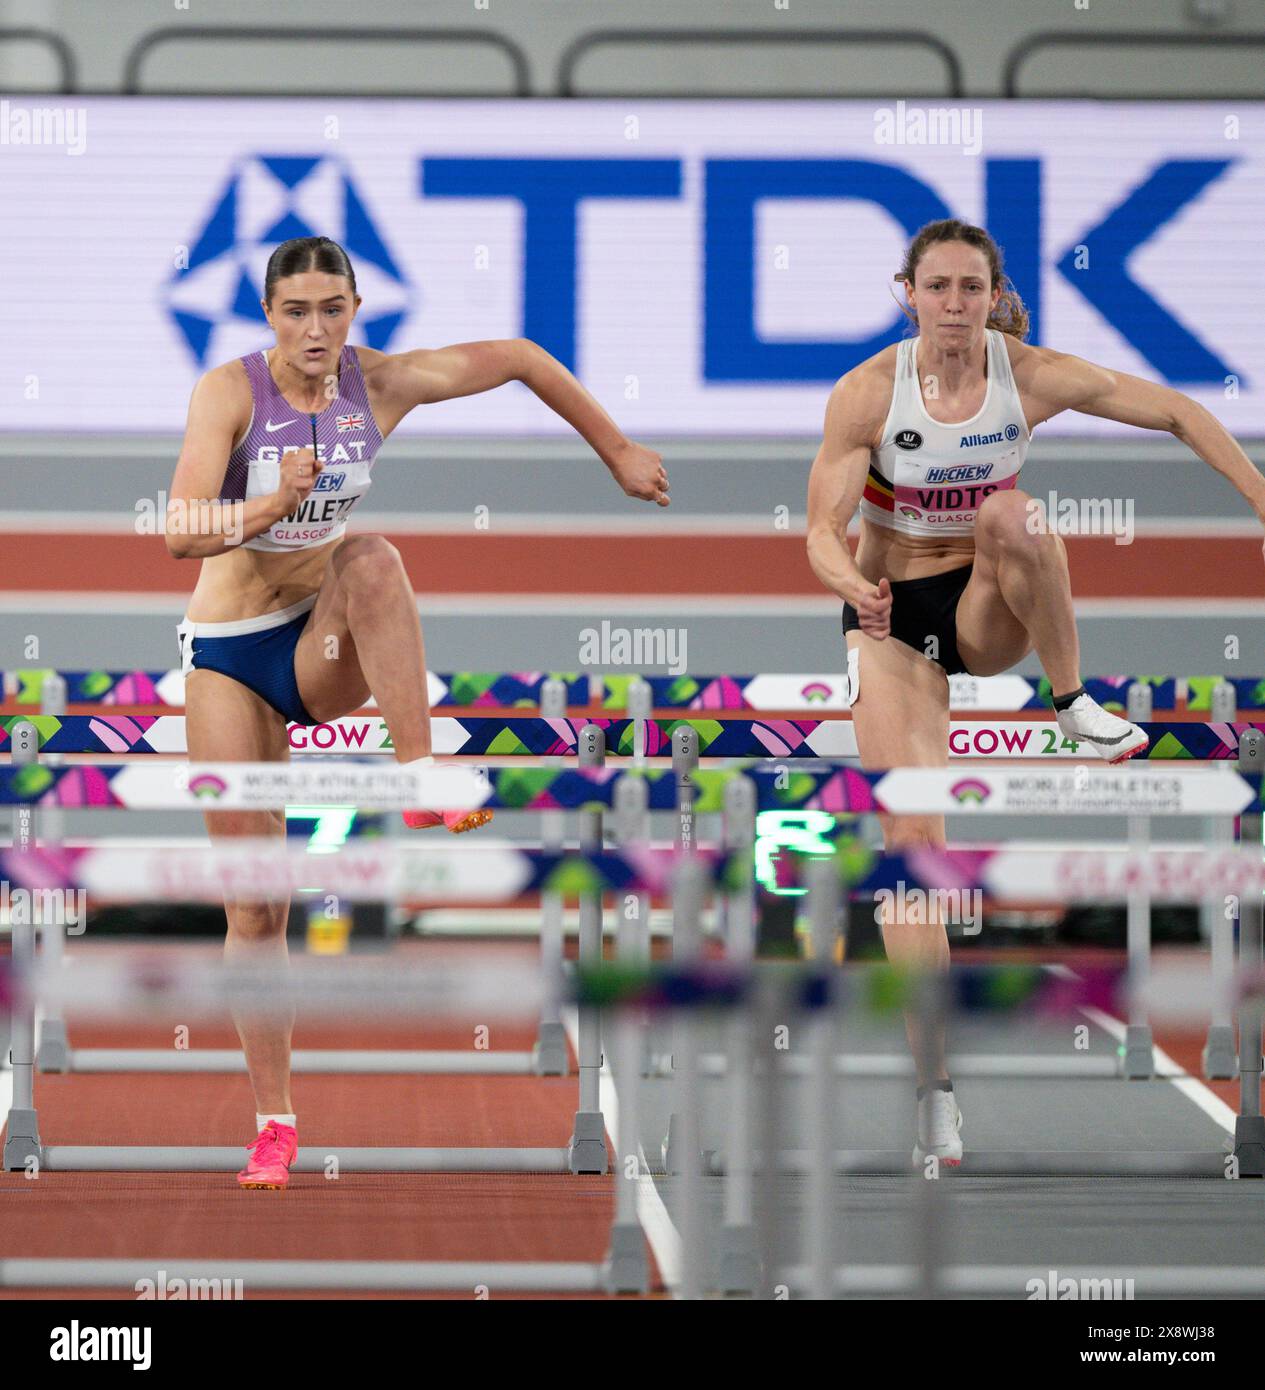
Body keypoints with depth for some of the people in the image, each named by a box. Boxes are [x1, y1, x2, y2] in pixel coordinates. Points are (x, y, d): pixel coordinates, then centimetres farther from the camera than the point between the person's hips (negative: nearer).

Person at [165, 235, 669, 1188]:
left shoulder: (380, 385, -7)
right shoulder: (230, 392, -15)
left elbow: (517, 358, 8)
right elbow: (181, 535, -27)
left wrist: (617, 451, 14)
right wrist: (269, 506, -44)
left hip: (327, 647, 1)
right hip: (230, 654, -1)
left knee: (372, 560, -34)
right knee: (254, 906, -2)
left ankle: (422, 780, -33)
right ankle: (275, 1123, 7)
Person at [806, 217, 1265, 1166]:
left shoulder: (1032, 375, -12)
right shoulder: (867, 394, -16)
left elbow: (1177, 413, -5)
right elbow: (823, 531, -16)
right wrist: (853, 584, -39)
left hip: (992, 610, 1)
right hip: (893, 621, -1)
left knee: (1011, 514, -34)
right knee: (911, 835, -13)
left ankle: (1076, 707, -15)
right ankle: (934, 1083, -9)